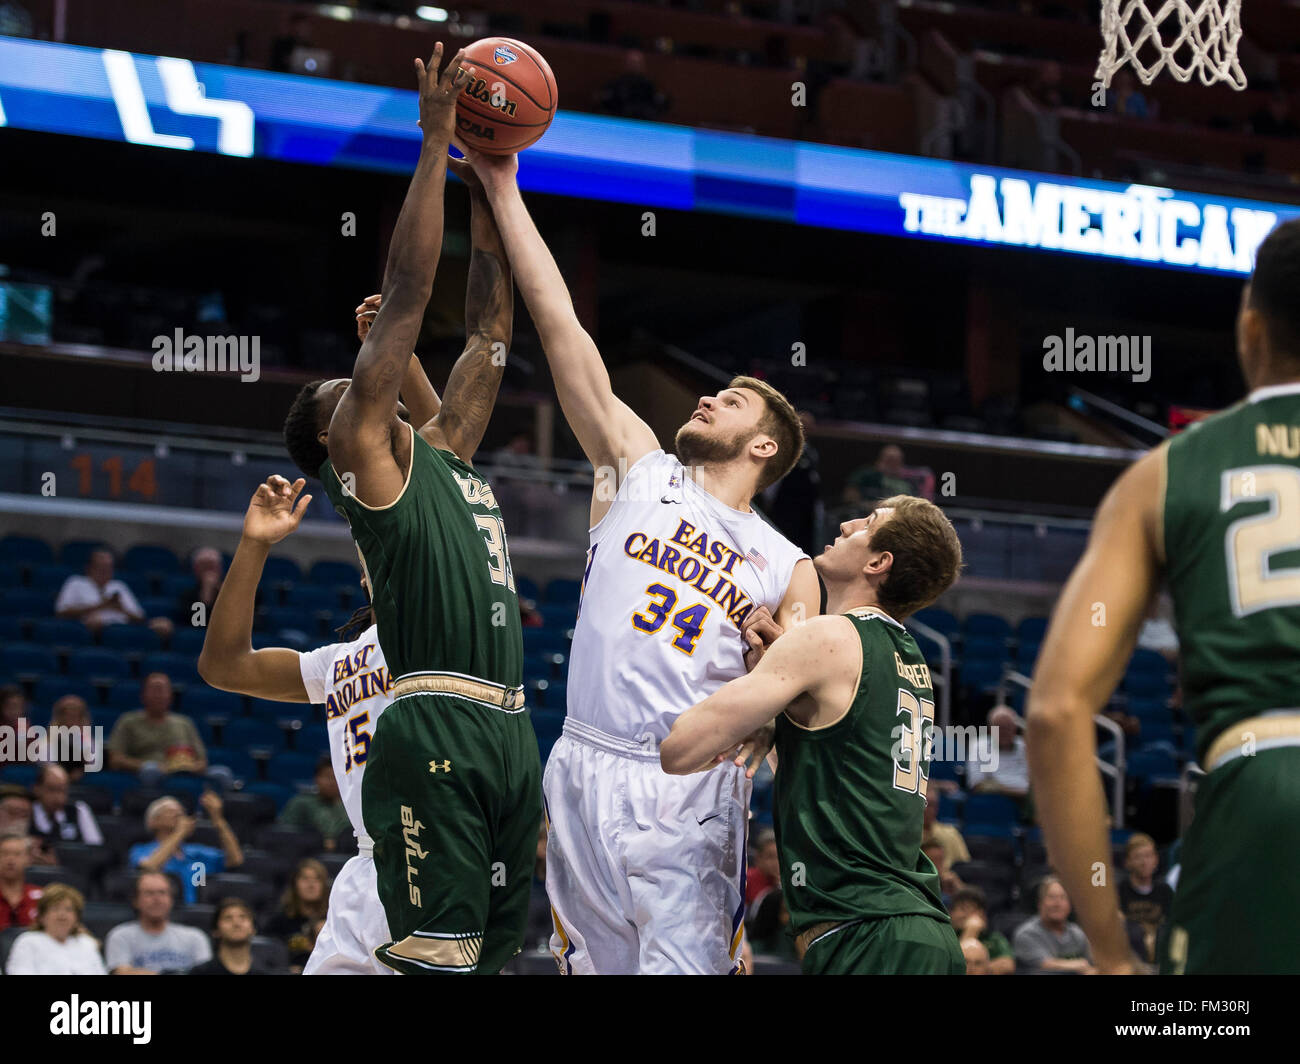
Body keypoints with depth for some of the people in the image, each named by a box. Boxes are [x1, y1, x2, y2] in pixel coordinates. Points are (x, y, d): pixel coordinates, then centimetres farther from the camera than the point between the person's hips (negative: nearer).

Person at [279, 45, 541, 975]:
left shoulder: (443, 452, 25)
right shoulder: (371, 456, 4)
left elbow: (490, 333, 28)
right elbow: (407, 296, -1)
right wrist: (437, 142, -1)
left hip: (508, 731, 8)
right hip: (434, 729, -8)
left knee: (492, 950, 7)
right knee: (431, 957, -15)